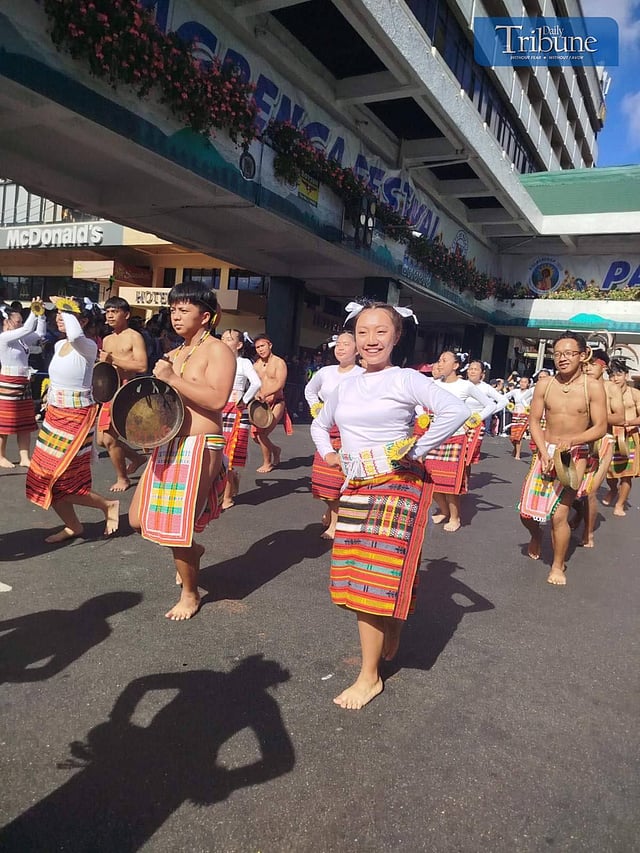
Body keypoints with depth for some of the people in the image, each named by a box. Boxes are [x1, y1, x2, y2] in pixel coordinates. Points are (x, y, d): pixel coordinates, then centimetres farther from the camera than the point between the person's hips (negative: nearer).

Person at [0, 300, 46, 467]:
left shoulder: (21, 339, 11)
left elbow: (40, 333, 14)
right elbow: (28, 329, -20)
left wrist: (41, 314, 5)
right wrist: (34, 311, -12)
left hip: (23, 385, 8)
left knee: (25, 424, 8)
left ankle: (24, 458, 13)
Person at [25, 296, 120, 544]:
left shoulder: (88, 347, -17)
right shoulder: (59, 345, 9)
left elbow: (75, 335, -41)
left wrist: (65, 306, -27)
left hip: (76, 417, -9)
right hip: (54, 415, 9)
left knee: (61, 479, -5)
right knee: (46, 477, 11)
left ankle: (108, 505, 15)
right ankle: (73, 526, 26)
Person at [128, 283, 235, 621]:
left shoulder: (218, 351, -8)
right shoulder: (174, 354, 17)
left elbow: (216, 399, -24)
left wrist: (172, 378, -21)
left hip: (199, 448, -9)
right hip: (167, 446, 9)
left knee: (178, 528, -4)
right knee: (139, 519, 11)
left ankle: (190, 595, 22)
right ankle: (192, 550, 38)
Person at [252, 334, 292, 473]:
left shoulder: (279, 362, -6)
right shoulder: (256, 365, 11)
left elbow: (280, 383, -19)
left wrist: (264, 394, -32)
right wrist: (256, 396, -16)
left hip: (276, 403, -6)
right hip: (261, 404, 6)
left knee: (262, 433, -16)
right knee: (255, 435, 4)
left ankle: (267, 463, 6)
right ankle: (275, 449, 33)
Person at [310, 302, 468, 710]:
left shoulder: (405, 379, -9)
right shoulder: (345, 387, 11)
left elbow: (456, 410, -24)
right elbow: (319, 424, 28)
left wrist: (416, 450, -18)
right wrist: (328, 454, 10)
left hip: (397, 485, -7)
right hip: (356, 488, 7)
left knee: (380, 577, -3)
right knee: (360, 577, 12)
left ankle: (370, 676, 10)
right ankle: (386, 645, 34)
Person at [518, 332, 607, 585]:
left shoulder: (593, 387, -9)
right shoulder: (545, 384, -3)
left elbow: (600, 427, -8)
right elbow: (534, 421, 0)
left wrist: (571, 440, -24)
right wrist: (544, 452, -11)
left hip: (575, 455, -3)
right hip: (545, 451, 3)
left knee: (559, 515, -8)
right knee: (526, 512, 3)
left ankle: (558, 565, 16)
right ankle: (536, 536, 40)